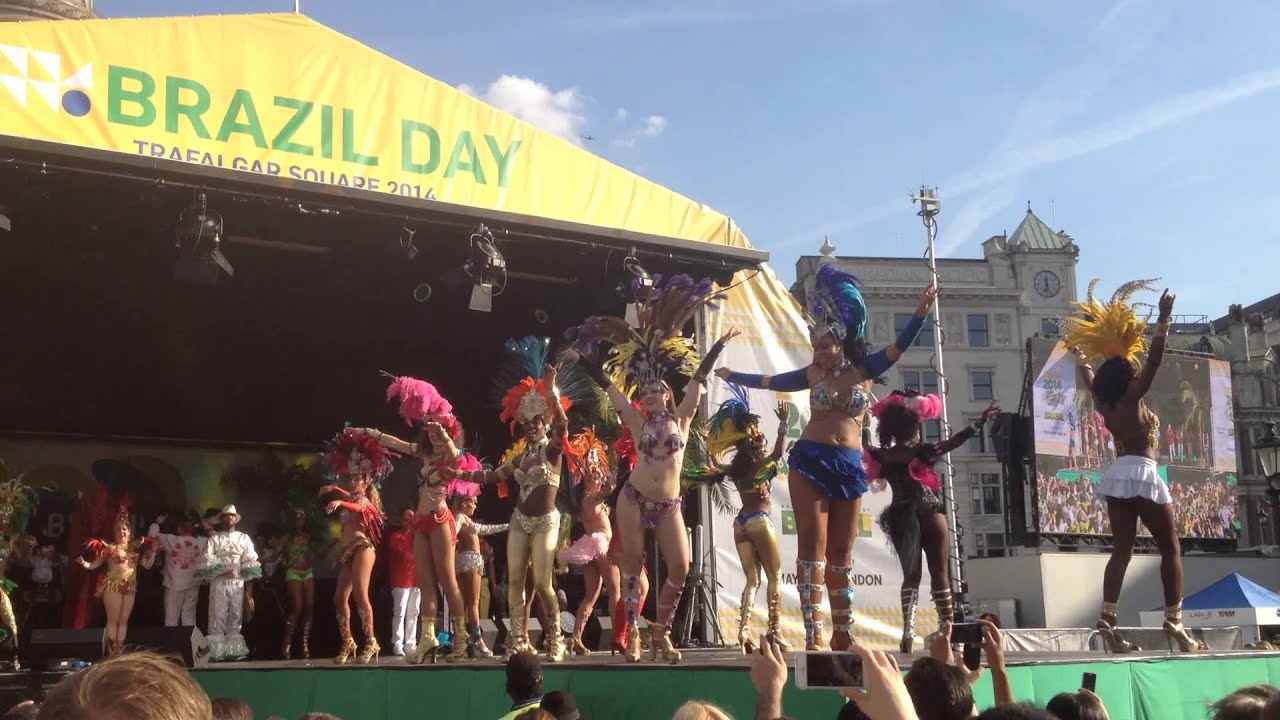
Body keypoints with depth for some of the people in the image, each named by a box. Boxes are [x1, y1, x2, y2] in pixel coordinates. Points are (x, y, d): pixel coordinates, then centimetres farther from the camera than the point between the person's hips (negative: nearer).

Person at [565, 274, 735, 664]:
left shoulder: (681, 419, 8)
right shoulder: (638, 423, 8)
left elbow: (698, 379, 6)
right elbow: (610, 387, 10)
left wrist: (718, 346, 4)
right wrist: (585, 359, 13)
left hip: (668, 505, 0)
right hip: (634, 499, 0)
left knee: (680, 567, -7)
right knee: (633, 561, -2)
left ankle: (660, 632, 8)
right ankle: (632, 632, 7)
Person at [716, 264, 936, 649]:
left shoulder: (865, 370, 5)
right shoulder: (813, 374, 8)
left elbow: (899, 346, -5)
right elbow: (769, 381, 21)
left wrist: (921, 311, -18)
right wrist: (731, 375, 31)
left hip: (849, 466, 1)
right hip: (810, 461, -1)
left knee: (841, 552, 6)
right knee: (813, 546, -7)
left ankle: (842, 634, 11)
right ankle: (813, 636, -11)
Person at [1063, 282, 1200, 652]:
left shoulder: (1104, 403, 10)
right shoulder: (1131, 398, -8)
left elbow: (1091, 378, 30)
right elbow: (1154, 359, -14)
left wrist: (1082, 355, 48)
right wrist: (1163, 319, -11)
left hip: (1118, 474, 7)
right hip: (1143, 473, -7)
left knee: (1121, 549, 3)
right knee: (1170, 548, 0)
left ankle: (1107, 618, -7)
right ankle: (1174, 620, -4)